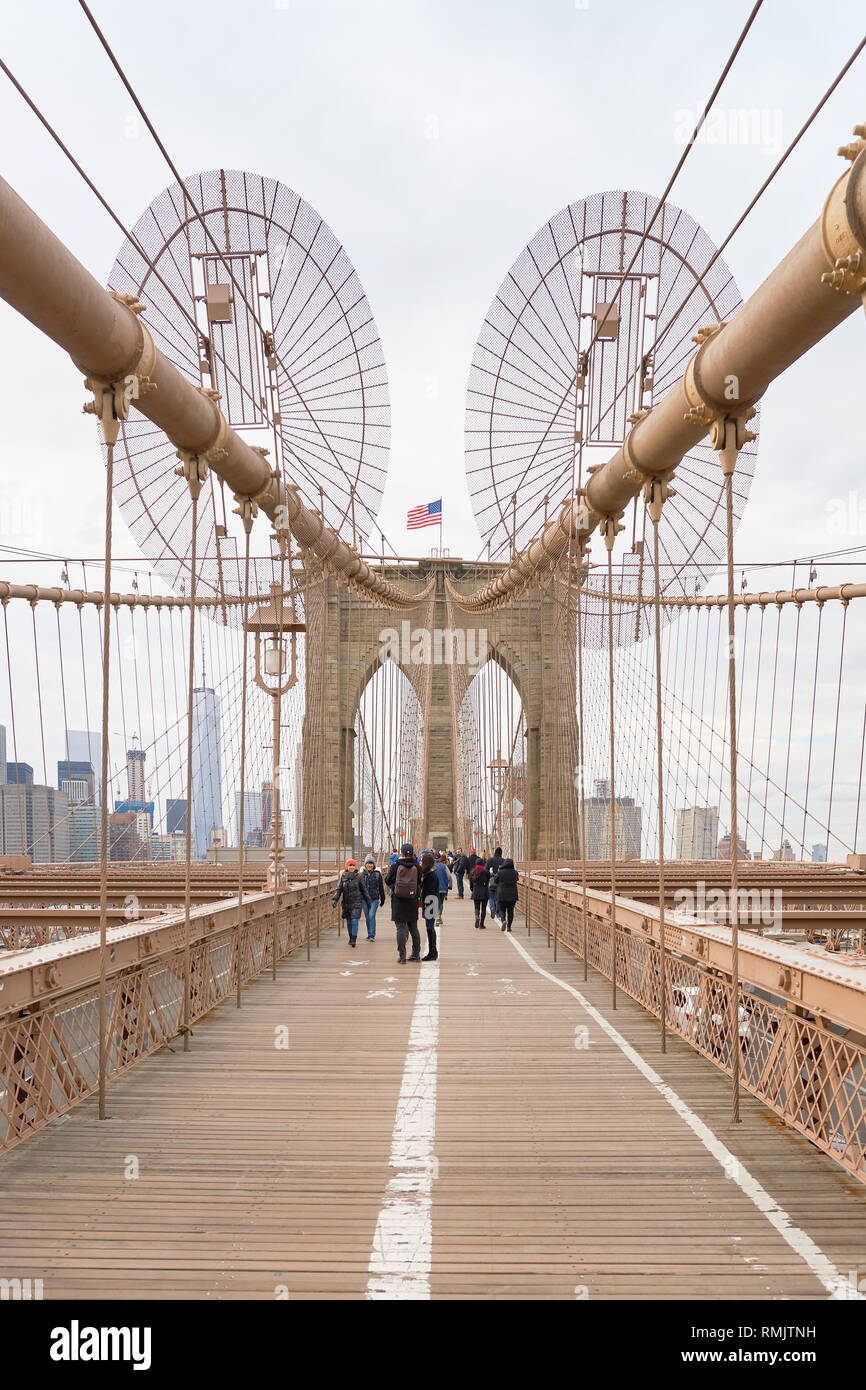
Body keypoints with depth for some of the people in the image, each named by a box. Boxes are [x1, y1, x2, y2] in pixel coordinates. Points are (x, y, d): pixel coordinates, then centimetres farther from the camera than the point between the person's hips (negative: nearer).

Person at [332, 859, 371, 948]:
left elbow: (363, 889, 8)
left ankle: (354, 940, -13)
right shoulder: (343, 877, 3)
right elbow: (339, 890, 2)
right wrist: (335, 899, -11)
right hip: (346, 903, 2)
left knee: (354, 920, -13)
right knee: (348, 922, 9)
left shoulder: (358, 877, 0)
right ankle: (351, 938, 25)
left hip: (356, 902, -2)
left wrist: (368, 900, 13)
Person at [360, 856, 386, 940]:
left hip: (374, 899, -3)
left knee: (372, 916, -16)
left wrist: (382, 900, 9)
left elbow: (381, 888, 5)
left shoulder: (377, 874, -2)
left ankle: (372, 935, -12)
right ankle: (369, 935, 21)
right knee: (367, 918, 8)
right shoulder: (362, 875, 5)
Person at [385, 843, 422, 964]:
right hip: (412, 902, 2)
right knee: (413, 928, 15)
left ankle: (402, 956, -7)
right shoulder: (416, 867, -4)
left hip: (398, 901, -2)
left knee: (401, 929, -1)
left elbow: (388, 881, 2)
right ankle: (416, 954, 24)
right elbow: (420, 883, 1)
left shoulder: (395, 866, -7)